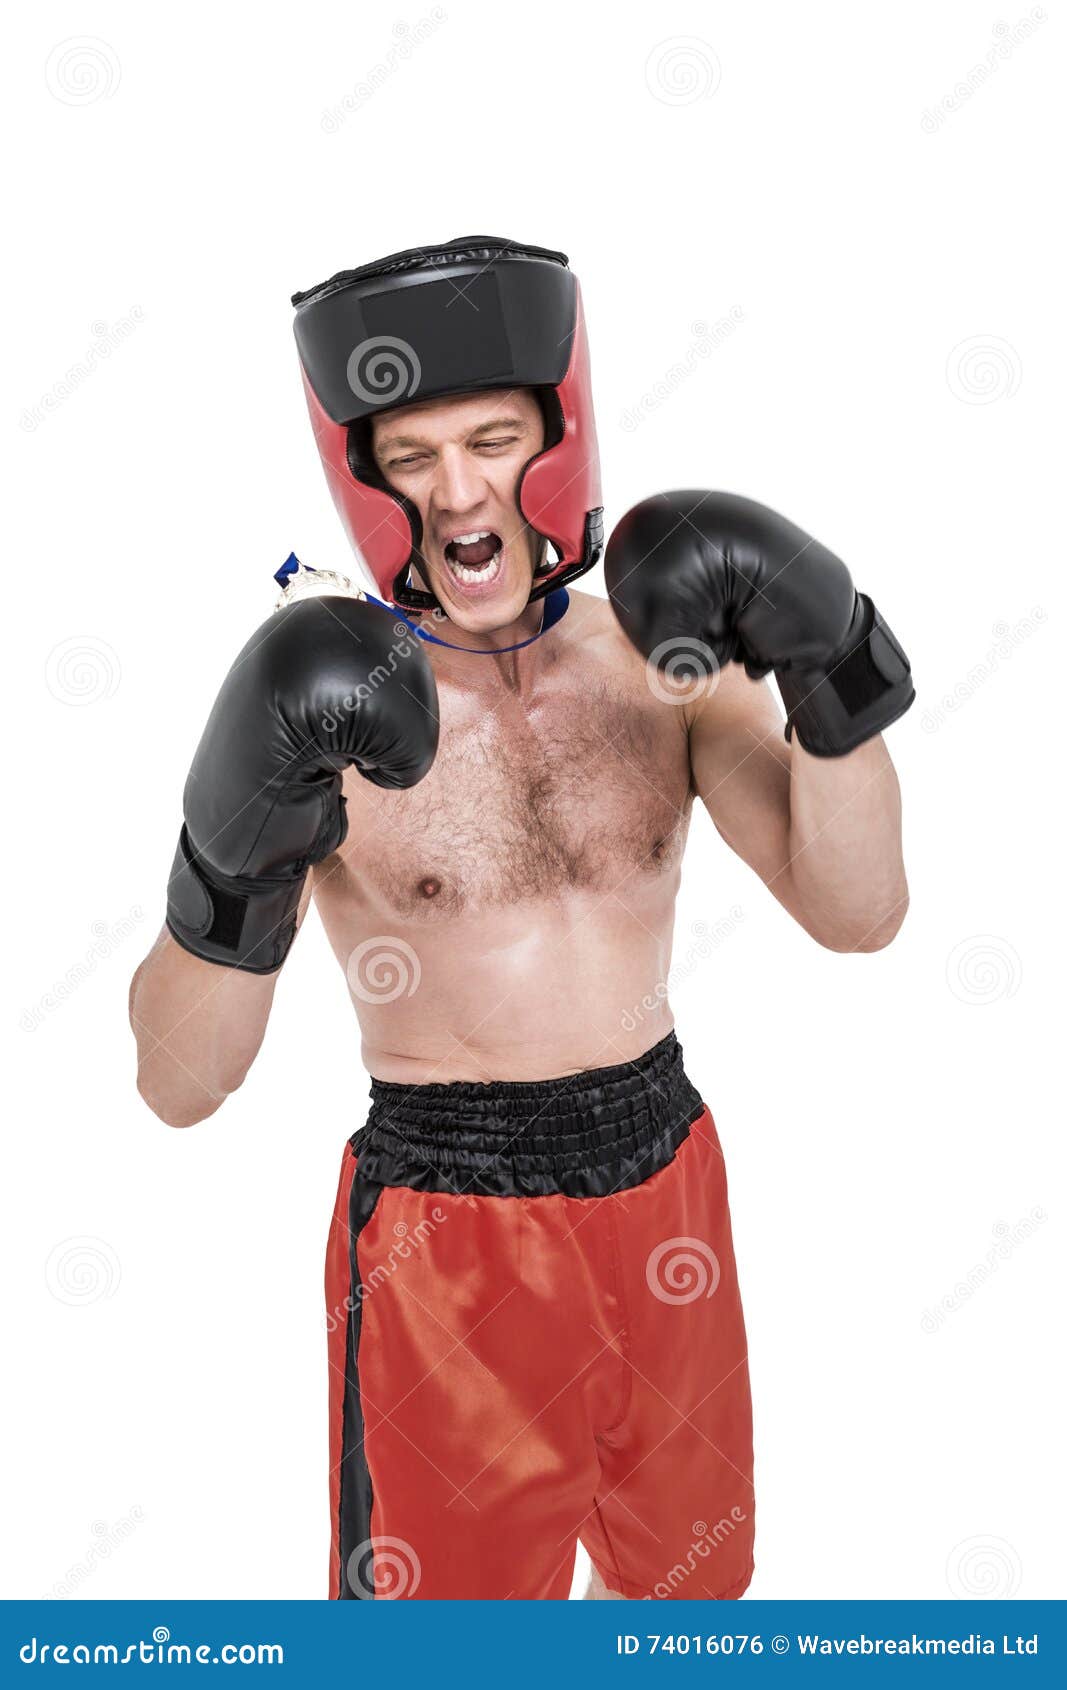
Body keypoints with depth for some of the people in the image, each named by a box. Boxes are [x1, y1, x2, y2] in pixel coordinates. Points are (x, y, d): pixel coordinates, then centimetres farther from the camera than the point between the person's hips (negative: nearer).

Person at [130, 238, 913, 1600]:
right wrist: (235, 862, -36)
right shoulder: (318, 703, -14)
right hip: (447, 1221, -4)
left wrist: (833, 670, -25)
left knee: (685, 1579, 25)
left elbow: (856, 916, -11)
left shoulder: (669, 663, -3)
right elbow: (180, 1088, -18)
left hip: (664, 1181, 4)